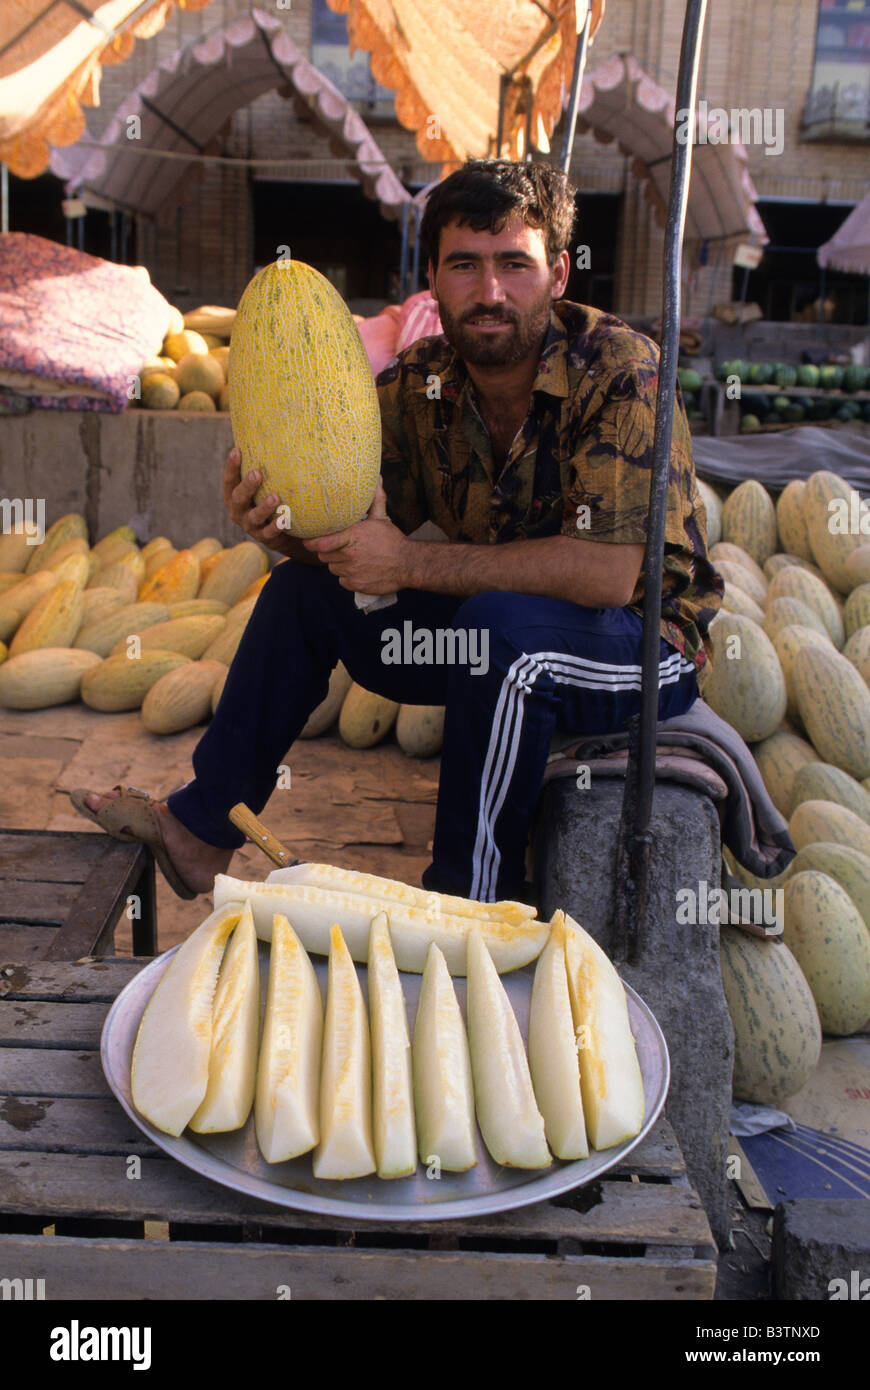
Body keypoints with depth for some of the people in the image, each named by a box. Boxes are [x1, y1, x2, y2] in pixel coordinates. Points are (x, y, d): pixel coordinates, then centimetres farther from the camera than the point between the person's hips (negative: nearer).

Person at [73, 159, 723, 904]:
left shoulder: (619, 371, -23)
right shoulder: (417, 382, -5)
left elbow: (607, 573, -32)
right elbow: (365, 524, -2)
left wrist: (415, 563, -29)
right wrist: (290, 524, -26)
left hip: (644, 639, -6)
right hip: (503, 642, 6)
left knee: (502, 621, -37)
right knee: (304, 589, 0)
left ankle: (469, 904, -19)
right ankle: (200, 828, 9)